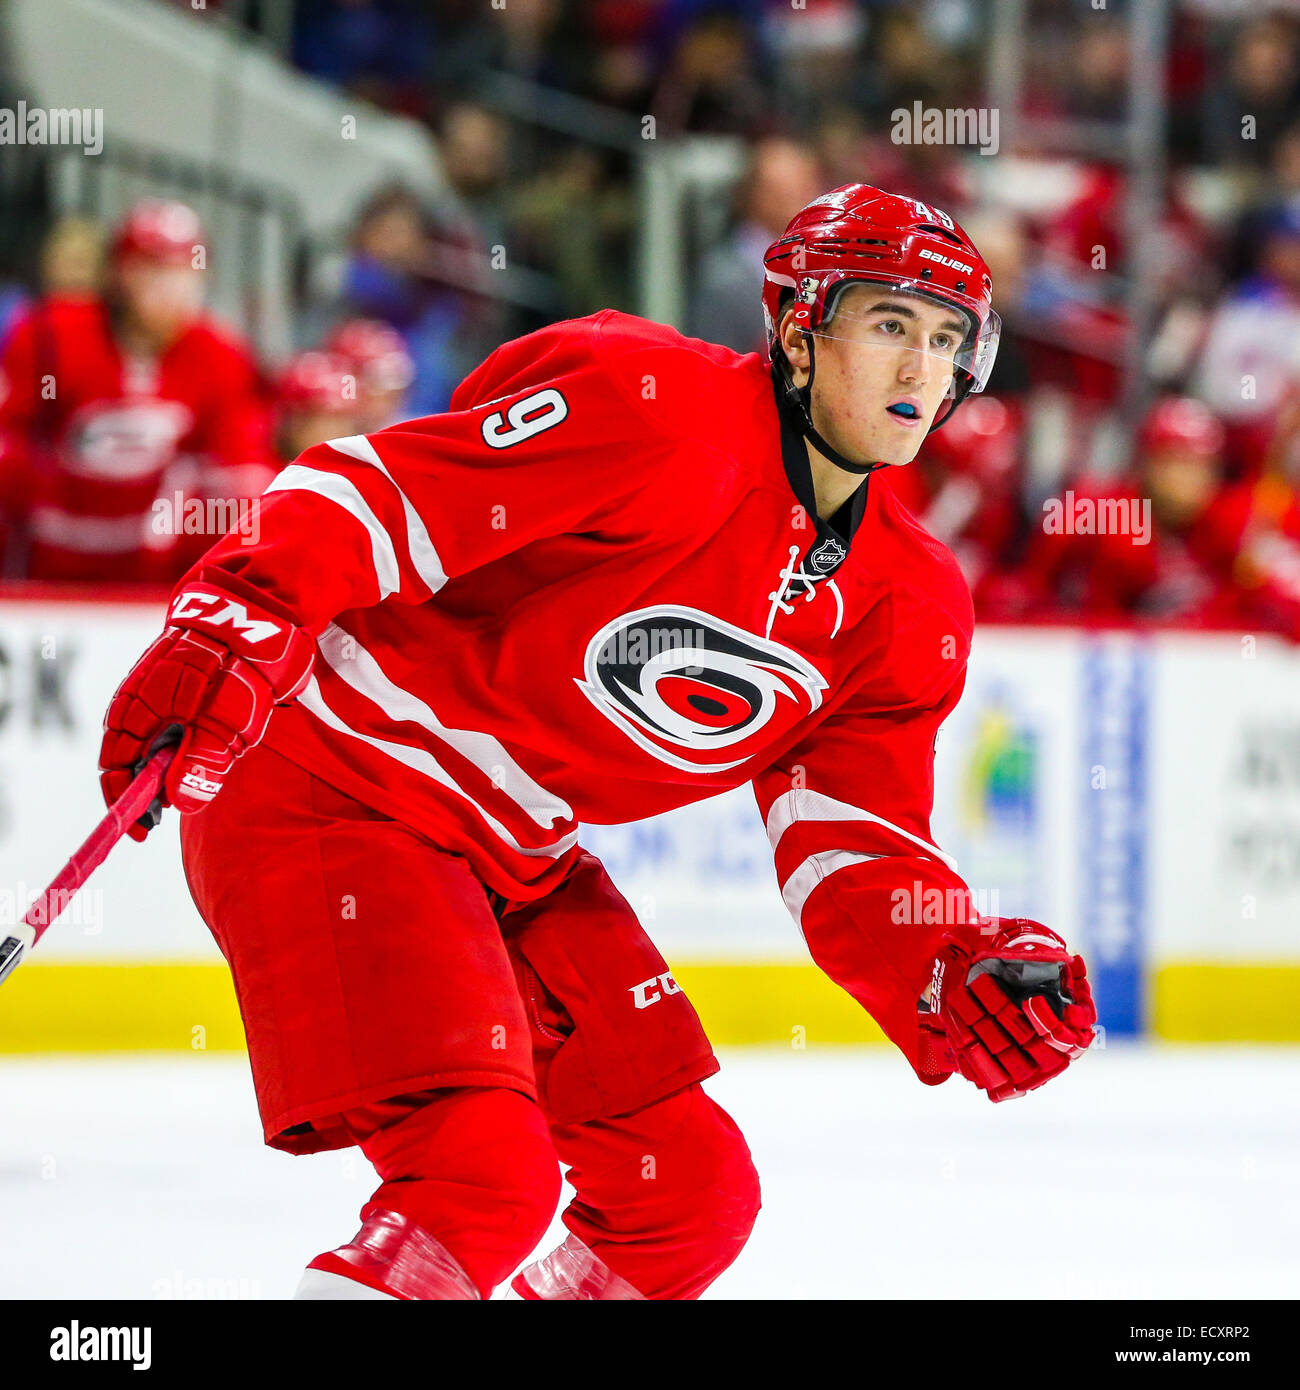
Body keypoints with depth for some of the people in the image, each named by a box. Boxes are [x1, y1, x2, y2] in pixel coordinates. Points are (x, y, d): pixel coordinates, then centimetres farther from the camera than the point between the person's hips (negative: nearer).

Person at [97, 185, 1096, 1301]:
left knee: (694, 1194, 10)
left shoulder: (911, 610, 5)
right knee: (484, 1178, -24)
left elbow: (850, 848, 2)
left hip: (515, 861, 9)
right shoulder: (650, 408, -19)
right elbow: (372, 491, -23)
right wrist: (237, 625, -39)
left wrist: (959, 974, -17)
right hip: (329, 783, -9)